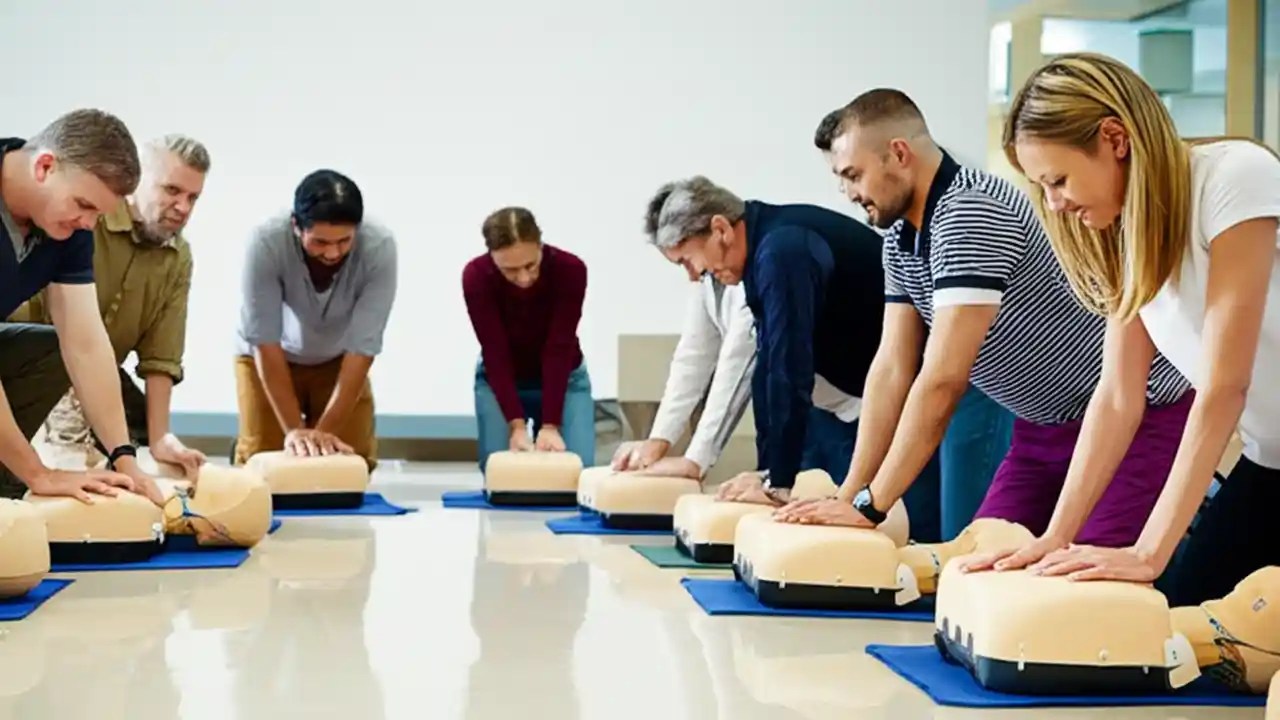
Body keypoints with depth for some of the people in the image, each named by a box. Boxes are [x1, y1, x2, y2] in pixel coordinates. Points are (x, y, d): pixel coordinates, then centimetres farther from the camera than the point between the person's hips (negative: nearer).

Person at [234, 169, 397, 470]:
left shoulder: (379, 247, -34)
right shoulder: (266, 242, -36)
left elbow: (362, 347, -30)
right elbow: (265, 342, -30)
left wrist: (325, 430, -33)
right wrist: (294, 429, -32)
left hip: (339, 360, 1)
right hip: (270, 356, -1)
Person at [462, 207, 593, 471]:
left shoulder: (570, 269, -29)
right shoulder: (476, 276, -28)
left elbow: (559, 350, -28)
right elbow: (495, 354, -26)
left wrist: (550, 425, -33)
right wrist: (517, 425, -33)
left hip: (563, 377, 0)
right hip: (500, 380, 0)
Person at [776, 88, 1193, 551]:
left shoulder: (967, 213, -27)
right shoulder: (900, 238, 2)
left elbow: (942, 383, -30)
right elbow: (892, 370, 2)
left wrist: (869, 507, -27)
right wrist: (848, 496, -3)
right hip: (1045, 425, 9)